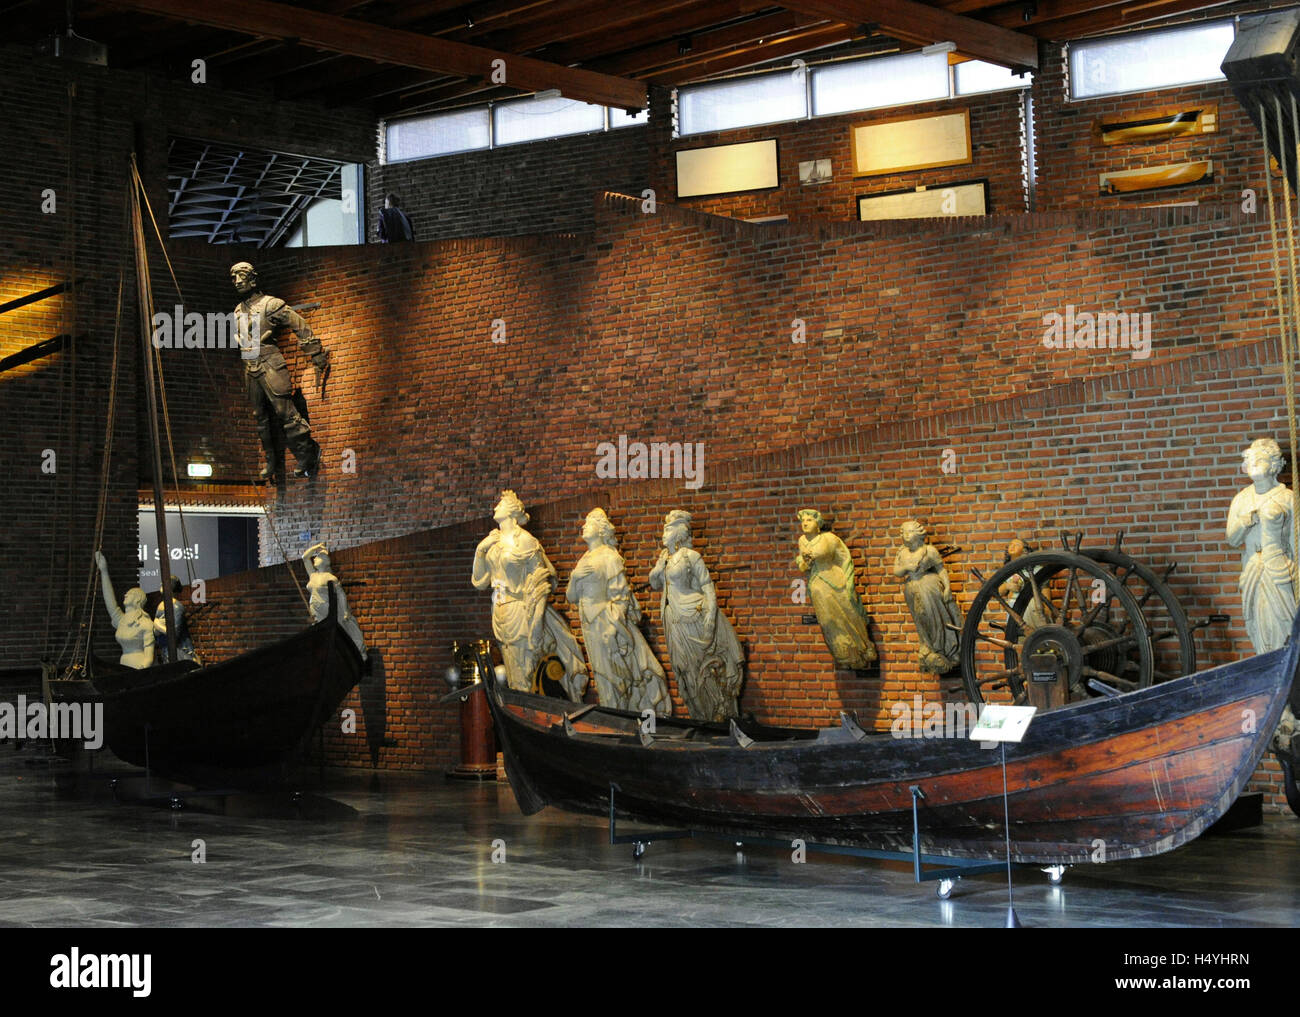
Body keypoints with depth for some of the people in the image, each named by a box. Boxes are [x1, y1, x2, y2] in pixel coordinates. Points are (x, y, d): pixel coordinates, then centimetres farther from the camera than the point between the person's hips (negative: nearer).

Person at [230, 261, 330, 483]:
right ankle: (270, 465, 16)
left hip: (270, 365, -8)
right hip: (250, 369, 8)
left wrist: (317, 356, -9)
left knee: (284, 411, -14)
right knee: (261, 419, 10)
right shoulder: (238, 310, 16)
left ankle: (308, 455, -5)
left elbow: (300, 325, -7)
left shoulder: (269, 304, -7)